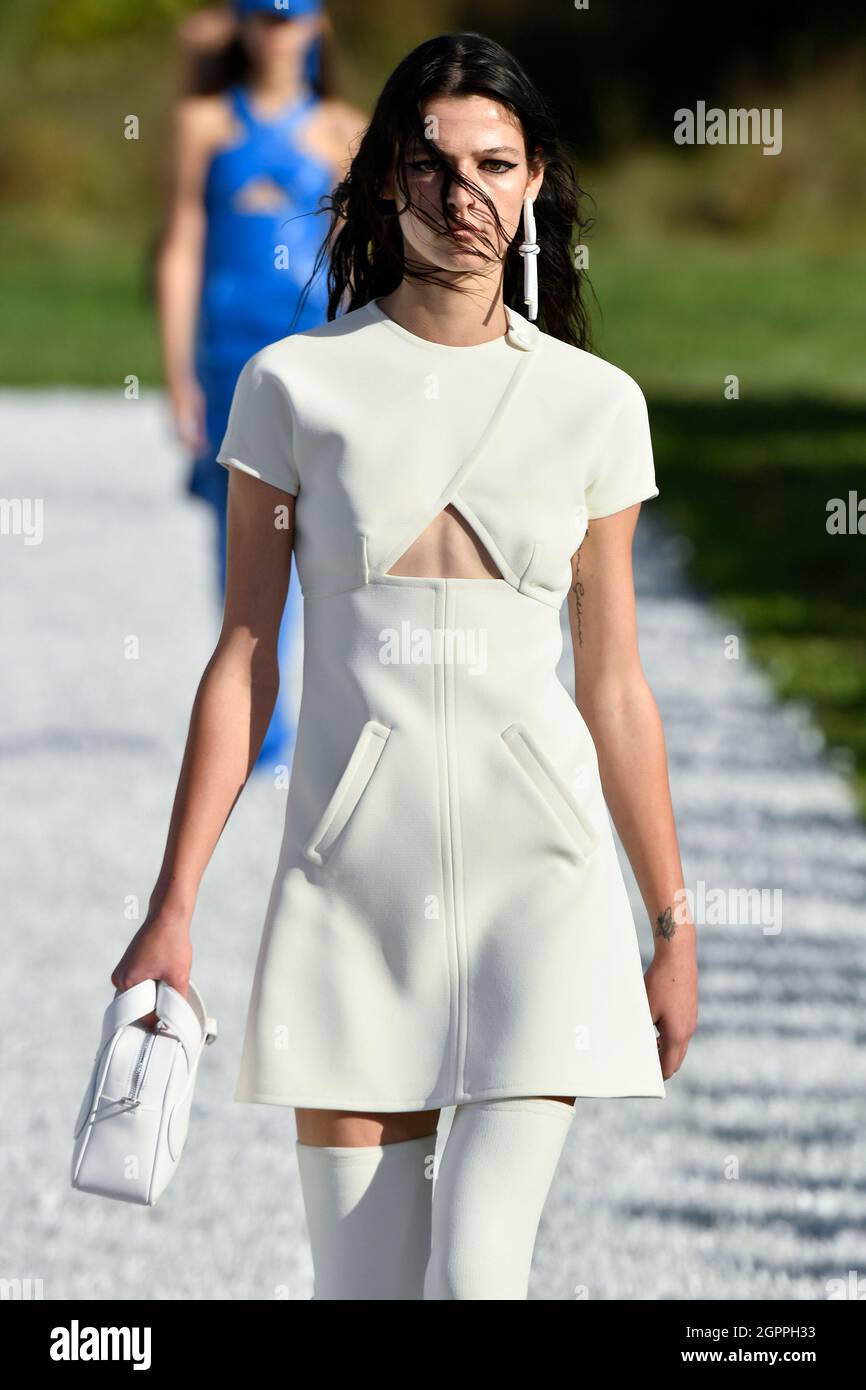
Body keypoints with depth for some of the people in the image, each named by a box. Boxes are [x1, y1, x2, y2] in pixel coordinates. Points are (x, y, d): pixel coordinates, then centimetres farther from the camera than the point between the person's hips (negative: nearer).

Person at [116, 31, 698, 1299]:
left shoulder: (594, 404, 5)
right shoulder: (296, 386, 3)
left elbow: (614, 688, 9)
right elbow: (244, 661, 4)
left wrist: (674, 922, 9)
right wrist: (173, 907, 0)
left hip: (536, 872, 0)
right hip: (349, 872, 0)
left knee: (480, 1274, -14)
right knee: (361, 1278, 1)